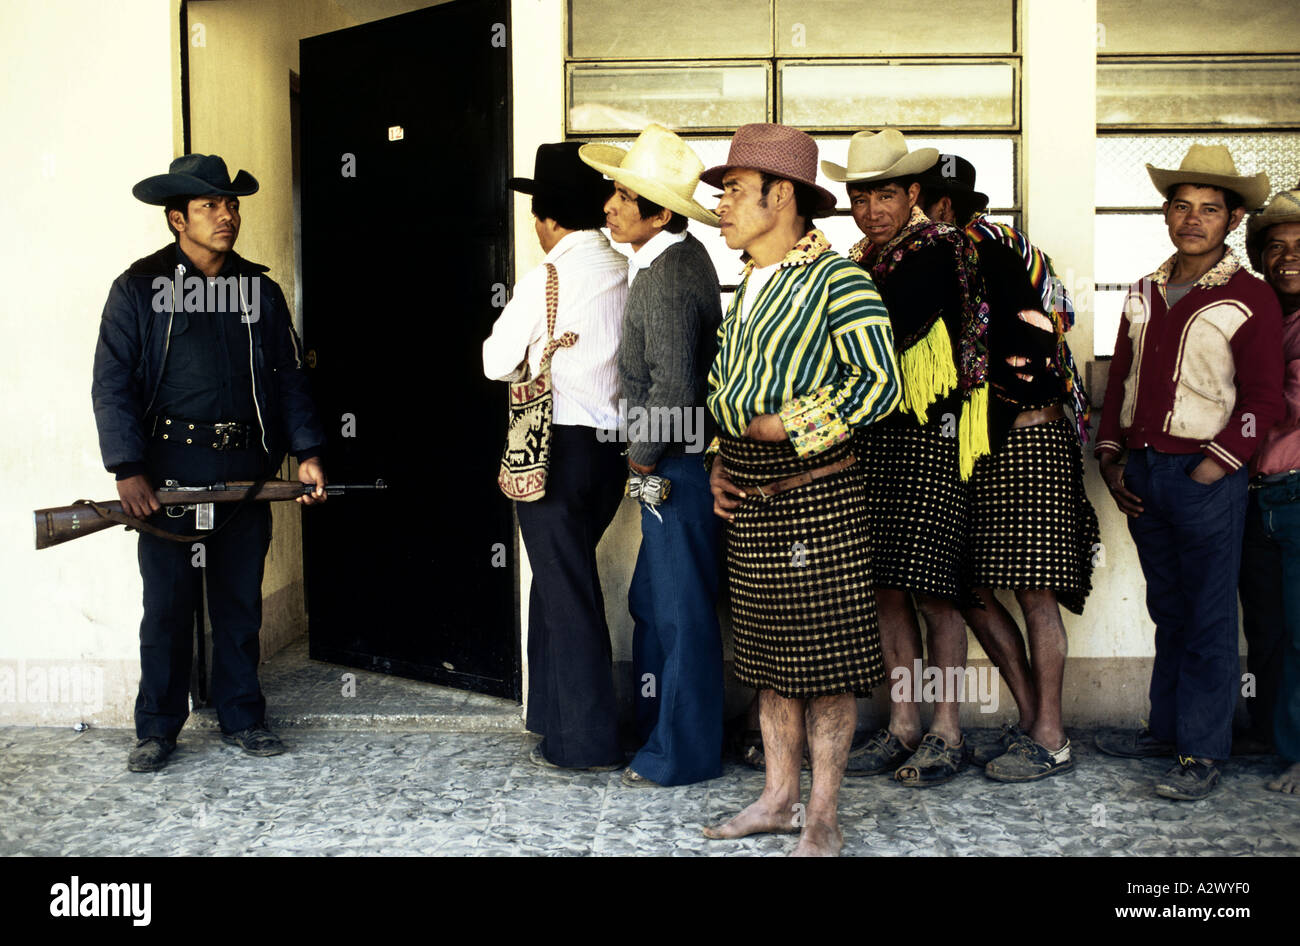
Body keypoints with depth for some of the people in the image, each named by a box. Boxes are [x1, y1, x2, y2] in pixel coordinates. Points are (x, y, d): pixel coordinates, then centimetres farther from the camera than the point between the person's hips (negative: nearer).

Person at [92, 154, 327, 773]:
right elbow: (112, 385, -5)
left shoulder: (260, 291, 11)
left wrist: (306, 452, 2)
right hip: (169, 474, -3)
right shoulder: (139, 288, 0)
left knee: (241, 604, 10)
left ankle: (242, 718, 22)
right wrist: (127, 470, -14)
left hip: (246, 473, 3)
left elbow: (289, 379, 12)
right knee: (167, 607, 4)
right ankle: (157, 729, 17)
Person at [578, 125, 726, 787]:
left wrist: (641, 458, -12)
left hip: (676, 465, -10)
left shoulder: (666, 280, -21)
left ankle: (683, 754, 14)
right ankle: (655, 731, 30)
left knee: (680, 611, 1)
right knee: (650, 601, 18)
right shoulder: (684, 255, 11)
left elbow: (674, 390, -26)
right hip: (672, 460, 10)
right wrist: (645, 454, 16)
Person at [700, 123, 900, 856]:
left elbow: (880, 384, -16)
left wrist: (784, 425, -15)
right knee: (768, 654, 14)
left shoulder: (837, 278, -10)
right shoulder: (742, 284, 14)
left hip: (817, 492, -8)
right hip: (750, 502, 8)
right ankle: (780, 797, 26)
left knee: (826, 658, 0)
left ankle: (824, 819, 10)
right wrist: (716, 465, 11)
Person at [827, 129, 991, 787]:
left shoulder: (935, 252, -7)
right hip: (872, 436, 7)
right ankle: (903, 724, 19)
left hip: (930, 436, -7)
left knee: (931, 588, -3)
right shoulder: (862, 261, 15)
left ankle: (947, 732, 9)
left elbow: (885, 334, -16)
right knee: (884, 586, 8)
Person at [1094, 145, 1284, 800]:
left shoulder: (1249, 299, -4)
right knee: (1167, 612, 15)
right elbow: (1119, 379, 18)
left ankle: (1202, 752, 7)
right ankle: (1166, 727, 25)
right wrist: (1110, 457, 9)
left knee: (1209, 620, 0)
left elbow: (1262, 400, -7)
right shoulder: (1144, 294, 14)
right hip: (1141, 474, 6)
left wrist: (1210, 469, -13)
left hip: (1205, 476, -5)